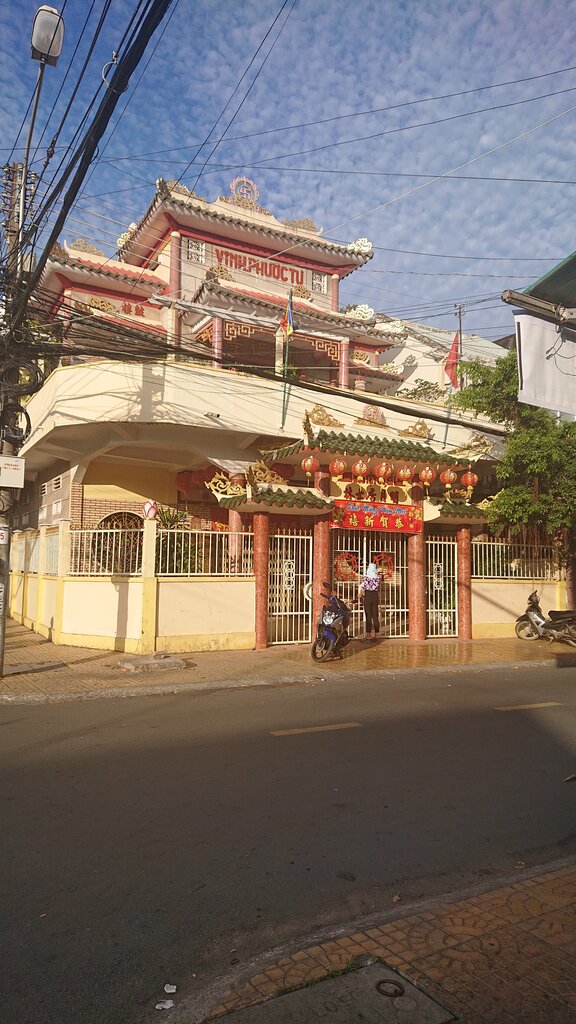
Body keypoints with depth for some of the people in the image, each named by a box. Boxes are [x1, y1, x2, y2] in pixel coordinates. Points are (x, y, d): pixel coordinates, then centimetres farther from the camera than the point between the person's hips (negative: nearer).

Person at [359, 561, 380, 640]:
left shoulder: (365, 577, -9)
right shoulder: (377, 578, 2)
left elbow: (362, 588, -7)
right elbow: (378, 589, 7)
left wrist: (360, 594, 8)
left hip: (367, 595, -4)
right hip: (375, 596, 4)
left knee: (368, 616, 0)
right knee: (375, 615, 8)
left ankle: (368, 634, 0)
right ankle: (376, 634, 10)